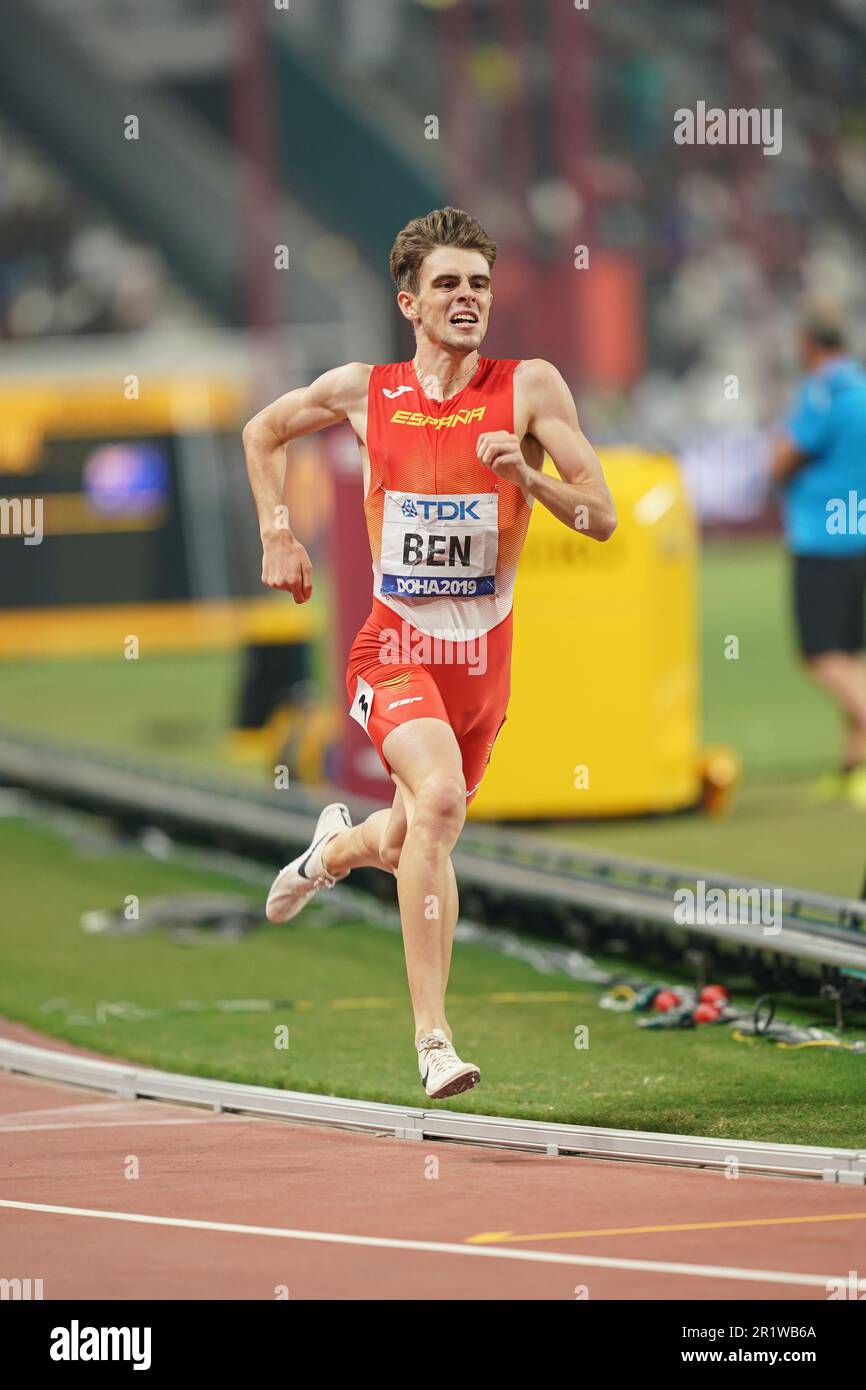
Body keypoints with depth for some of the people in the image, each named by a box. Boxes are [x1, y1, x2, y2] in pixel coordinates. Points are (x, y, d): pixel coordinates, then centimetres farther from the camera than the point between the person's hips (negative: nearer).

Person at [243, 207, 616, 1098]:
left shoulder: (529, 388, -5)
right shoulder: (362, 391, -2)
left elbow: (601, 518, -5)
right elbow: (263, 433, 18)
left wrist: (524, 473, -22)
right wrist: (276, 537, 8)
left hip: (484, 655, 2)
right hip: (393, 647, -2)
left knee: (414, 843, 17)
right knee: (437, 798, -29)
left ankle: (336, 848, 57)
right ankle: (432, 1037, -25)